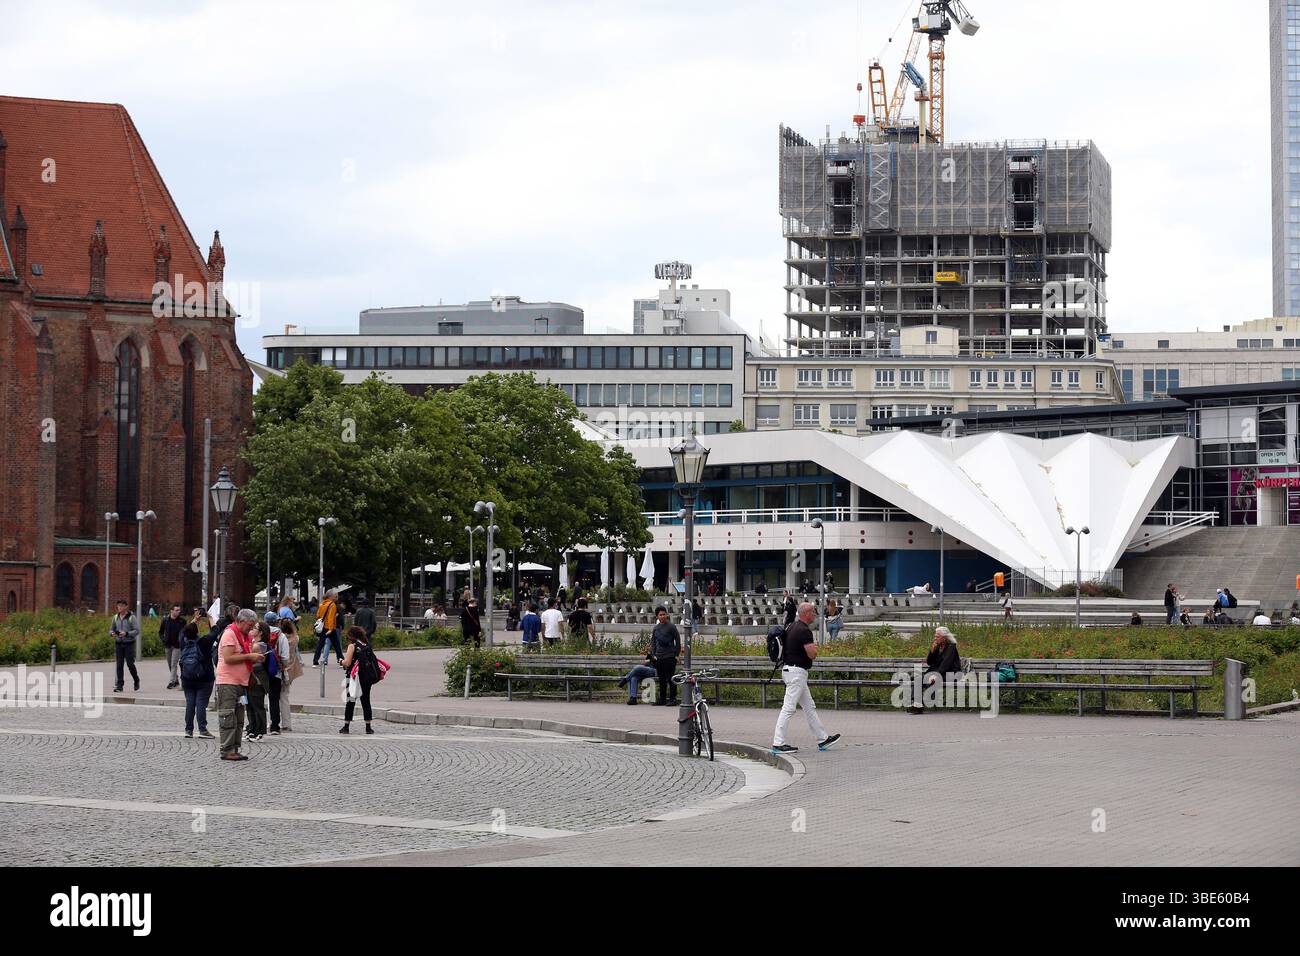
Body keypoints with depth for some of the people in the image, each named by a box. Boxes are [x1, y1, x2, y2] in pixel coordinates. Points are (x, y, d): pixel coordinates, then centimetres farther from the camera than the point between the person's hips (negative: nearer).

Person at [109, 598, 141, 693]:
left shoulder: (131, 617, -7)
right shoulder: (116, 617, 9)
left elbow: (137, 631, -11)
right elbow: (111, 629, 16)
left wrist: (126, 634, -24)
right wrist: (112, 633, -8)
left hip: (129, 644, -4)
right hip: (118, 643, 4)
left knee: (130, 663, -2)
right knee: (119, 664, 0)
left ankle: (136, 680, 22)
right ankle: (119, 685, 1)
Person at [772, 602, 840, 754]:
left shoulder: (791, 627, 13)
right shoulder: (804, 631, -17)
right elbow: (812, 654, -21)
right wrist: (814, 646, 2)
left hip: (788, 669, 10)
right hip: (797, 672, -10)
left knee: (809, 707, 15)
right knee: (788, 708, -8)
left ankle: (822, 739, 21)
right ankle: (778, 743, -8)